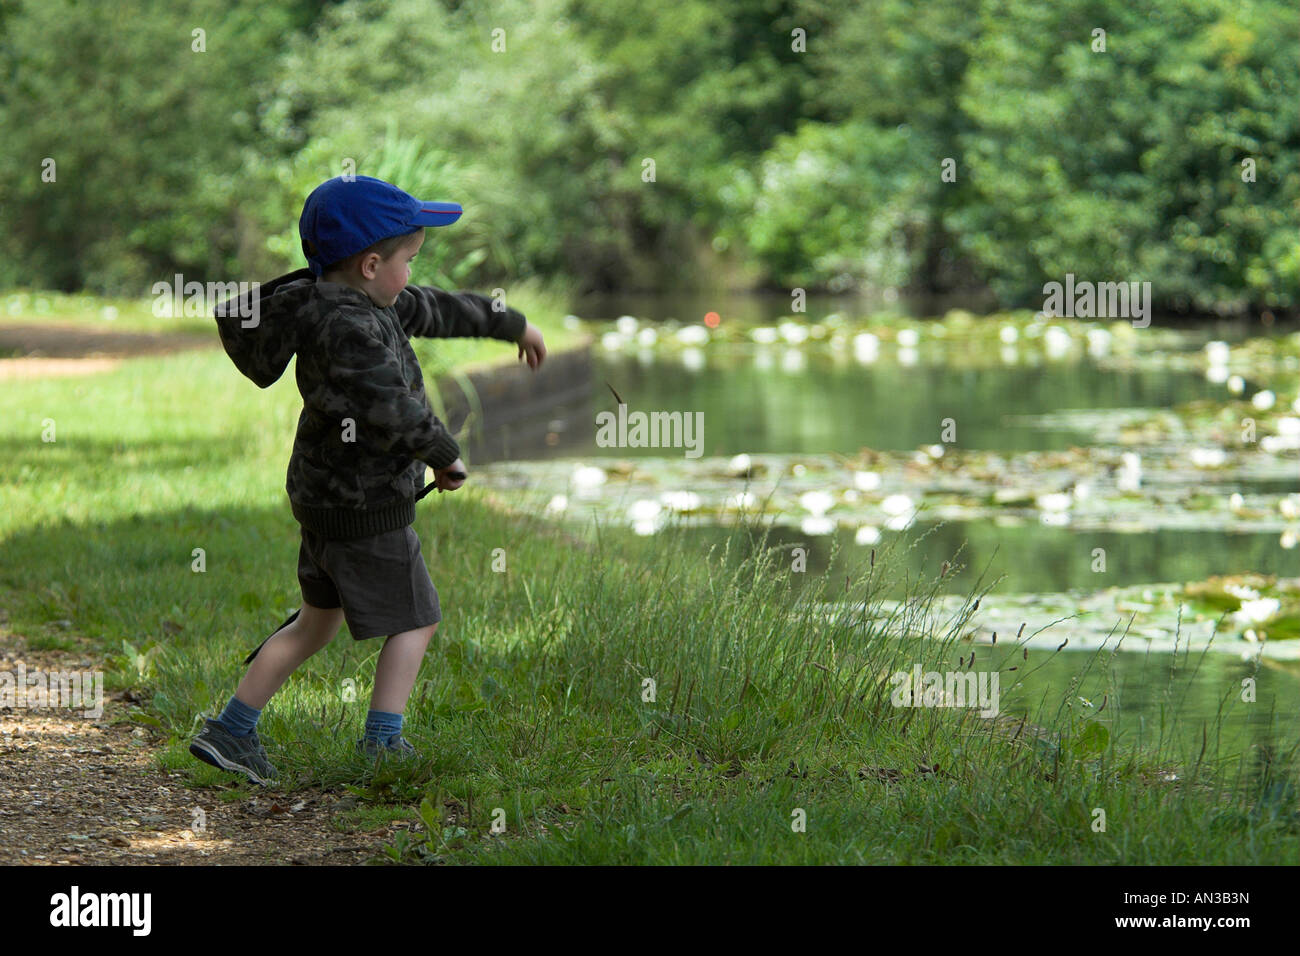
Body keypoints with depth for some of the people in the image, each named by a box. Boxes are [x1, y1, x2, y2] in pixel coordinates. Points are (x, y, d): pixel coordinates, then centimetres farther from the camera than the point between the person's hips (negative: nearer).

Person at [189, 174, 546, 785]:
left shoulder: (361, 303, 7)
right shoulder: (350, 327, -25)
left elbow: (435, 311, 20)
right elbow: (393, 409, -33)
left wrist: (511, 324, 34)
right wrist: (444, 455, -16)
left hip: (321, 497, 10)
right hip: (366, 505, -10)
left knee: (318, 621, 18)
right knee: (413, 619, 6)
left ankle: (230, 731, 18)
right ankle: (382, 743, 7)